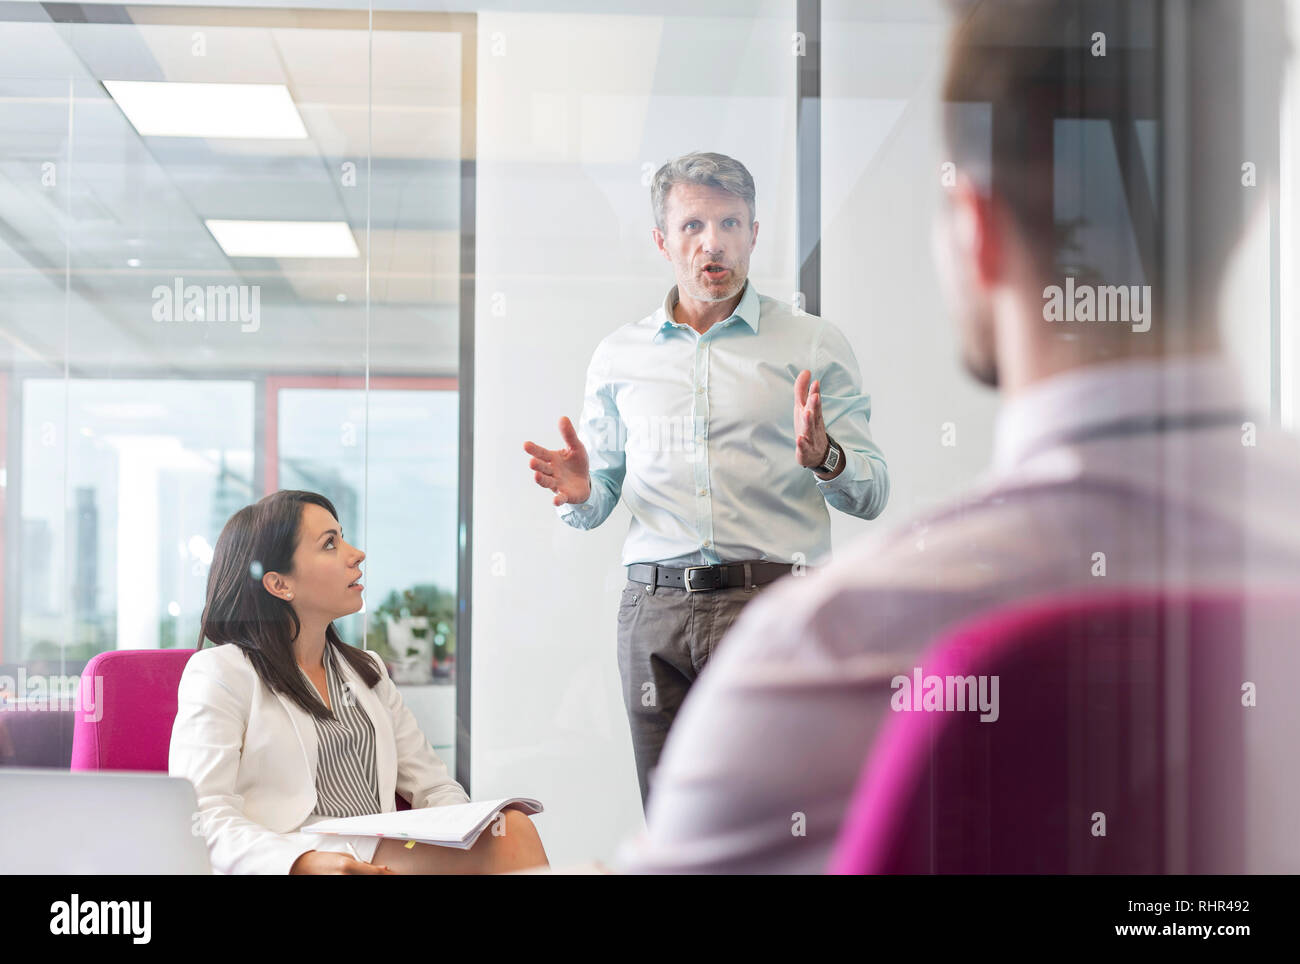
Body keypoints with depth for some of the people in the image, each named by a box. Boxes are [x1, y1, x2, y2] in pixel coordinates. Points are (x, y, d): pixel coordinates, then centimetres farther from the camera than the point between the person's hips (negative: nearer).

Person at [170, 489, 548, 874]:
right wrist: (303, 864, -29)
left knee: (512, 827, -25)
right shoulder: (220, 673, 1)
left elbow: (433, 784, 20)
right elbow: (202, 820, -11)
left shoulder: (367, 670, 24)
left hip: (387, 854, 7)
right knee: (495, 849, -31)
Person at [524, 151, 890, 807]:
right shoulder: (618, 355, 16)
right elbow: (596, 503, 19)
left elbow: (872, 495, 7)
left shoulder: (813, 344, 9)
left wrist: (825, 458, -15)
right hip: (655, 609, 3)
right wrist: (579, 492, -4)